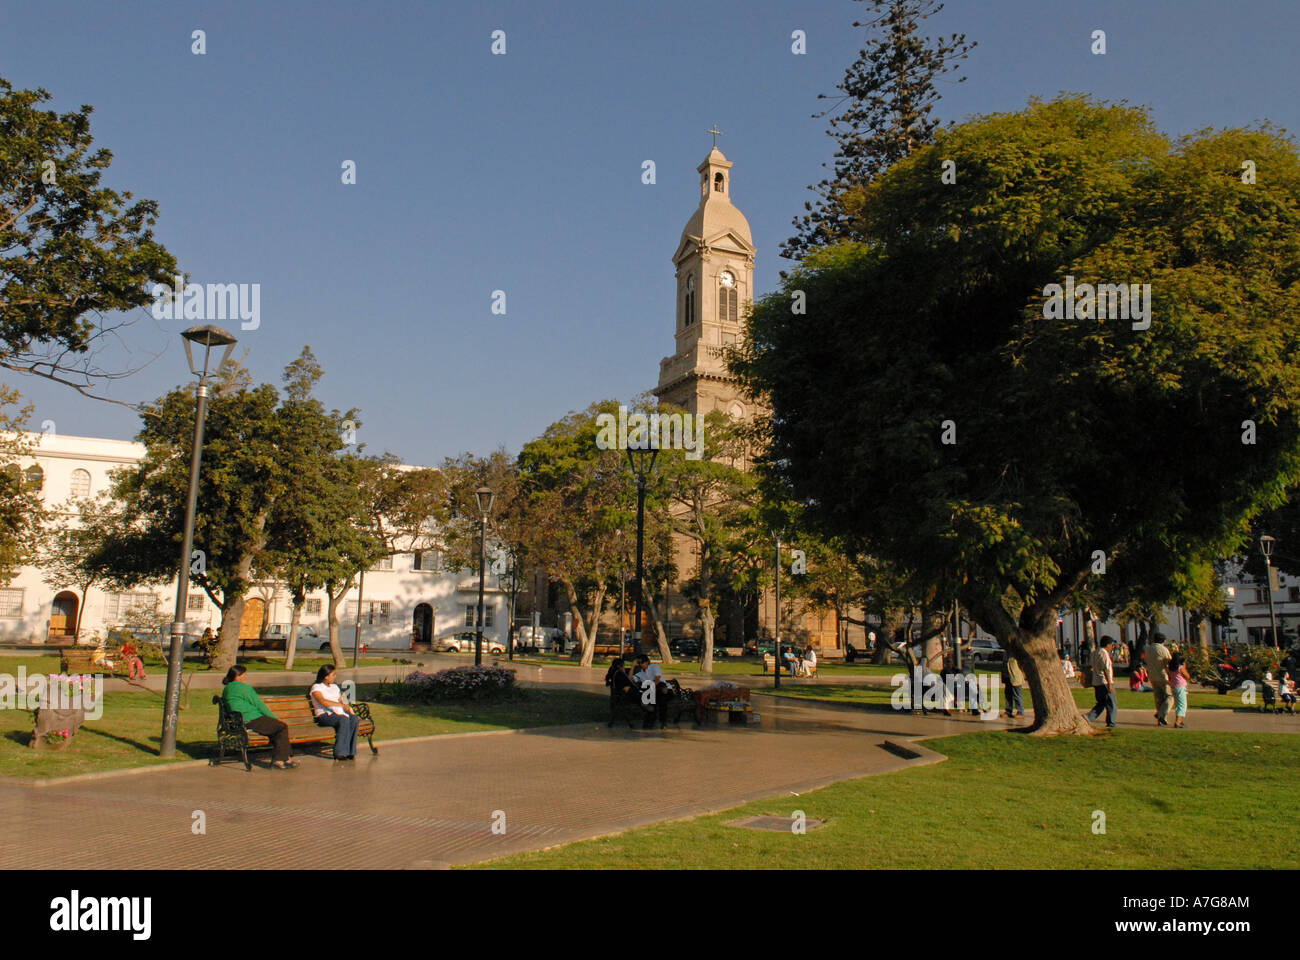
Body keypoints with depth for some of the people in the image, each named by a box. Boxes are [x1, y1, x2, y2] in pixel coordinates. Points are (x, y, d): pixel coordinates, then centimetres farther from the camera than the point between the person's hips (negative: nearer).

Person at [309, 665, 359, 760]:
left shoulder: (335, 687, 27)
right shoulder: (316, 687, 4)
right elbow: (323, 702, -14)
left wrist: (351, 712, 0)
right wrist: (341, 704, -19)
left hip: (339, 713, 6)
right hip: (324, 715, -6)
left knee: (354, 719, -26)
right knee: (343, 720, -35)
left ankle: (350, 752, -28)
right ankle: (340, 752, -34)